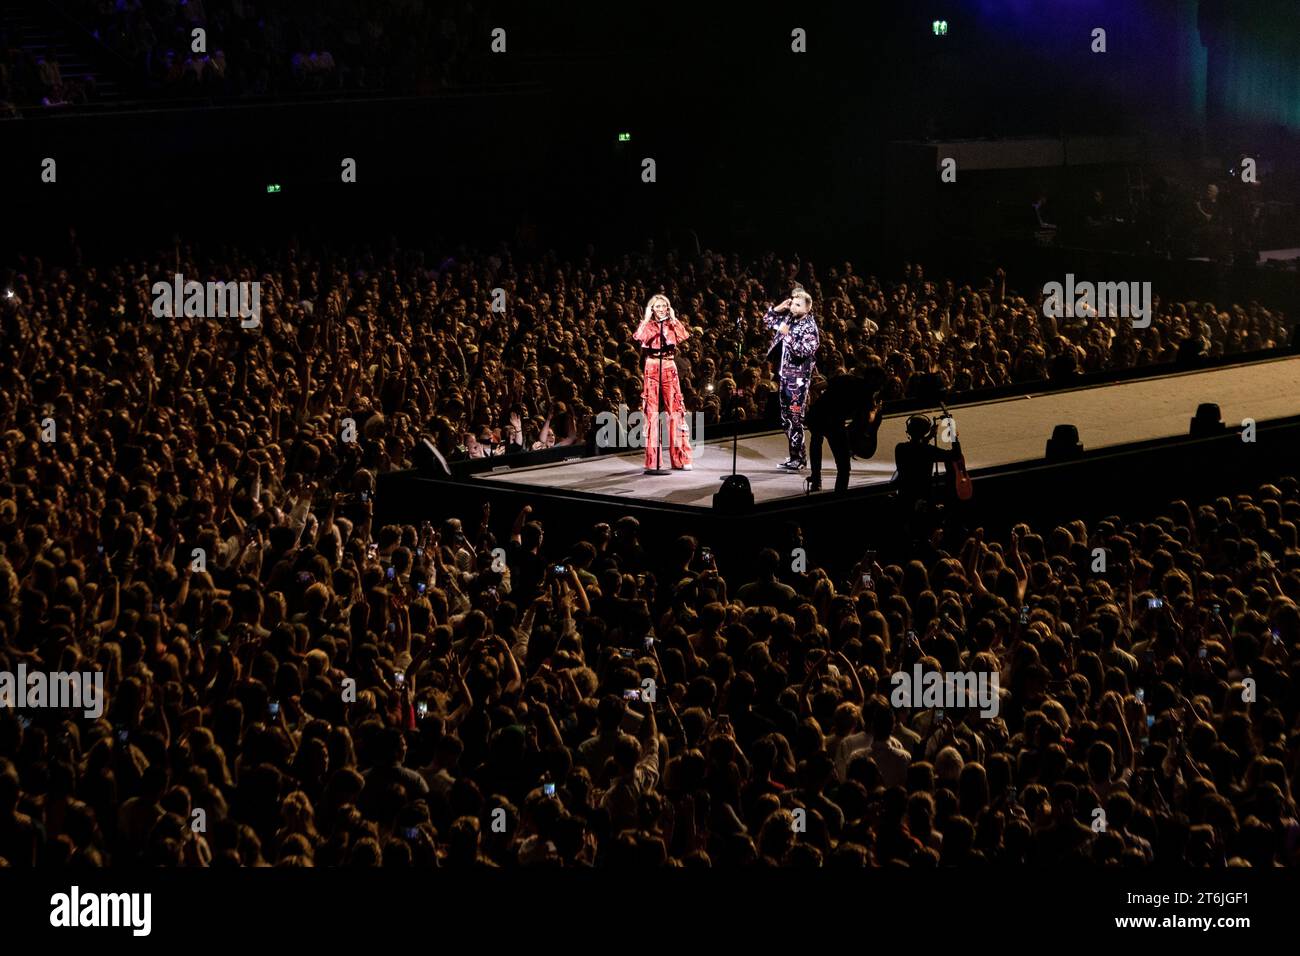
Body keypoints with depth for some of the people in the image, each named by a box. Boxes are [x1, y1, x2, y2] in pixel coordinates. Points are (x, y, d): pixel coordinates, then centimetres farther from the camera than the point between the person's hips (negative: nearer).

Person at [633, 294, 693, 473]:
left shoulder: (672, 325, 11)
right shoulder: (648, 326, 4)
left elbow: (684, 337, -9)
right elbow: (638, 337, -17)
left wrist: (673, 318, -6)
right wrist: (647, 318, -15)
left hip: (669, 369, 2)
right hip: (651, 369, -2)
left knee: (675, 411, -1)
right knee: (652, 413, -5)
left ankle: (680, 459, 4)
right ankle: (653, 461, -3)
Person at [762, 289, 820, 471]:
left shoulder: (809, 328, -12)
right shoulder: (789, 319, 9)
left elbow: (802, 352, -22)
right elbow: (767, 322, 21)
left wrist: (787, 334, -23)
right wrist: (778, 309, 6)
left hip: (799, 377, -8)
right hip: (785, 374, 8)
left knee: (795, 418, -9)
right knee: (785, 418, 12)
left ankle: (797, 457, -5)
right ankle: (797, 456, 20)